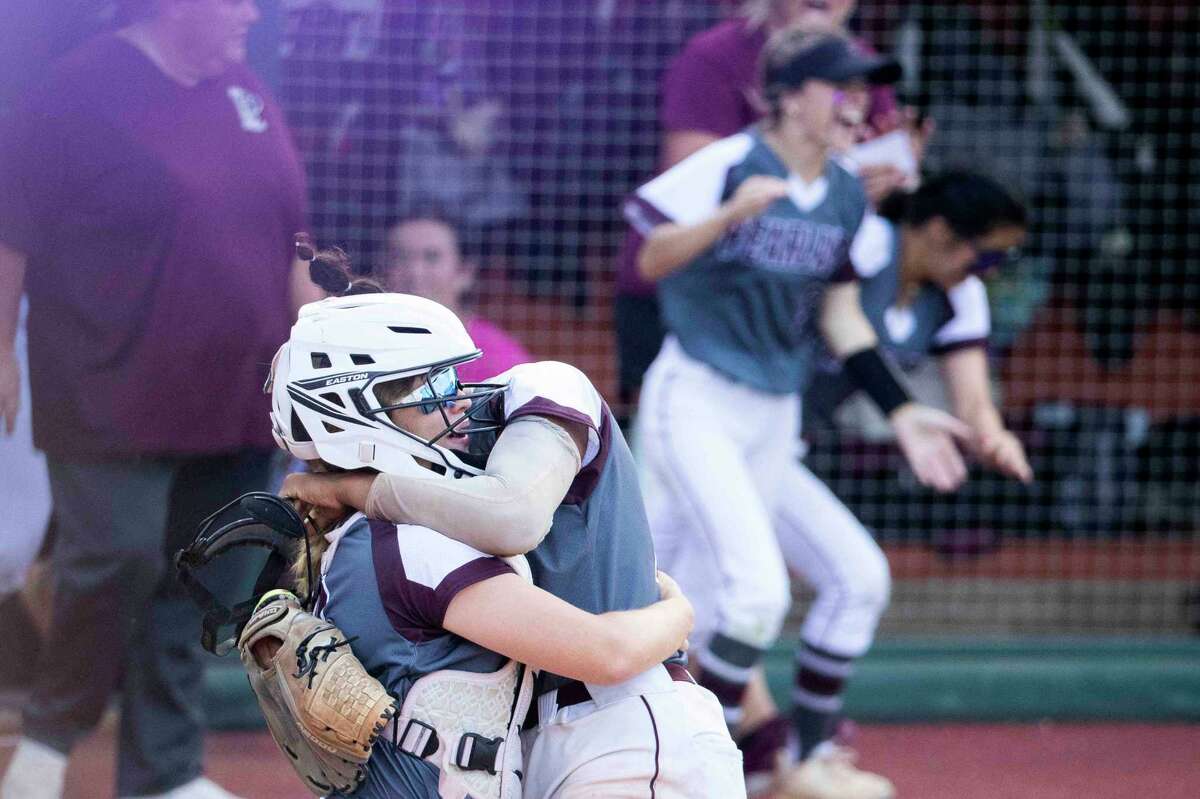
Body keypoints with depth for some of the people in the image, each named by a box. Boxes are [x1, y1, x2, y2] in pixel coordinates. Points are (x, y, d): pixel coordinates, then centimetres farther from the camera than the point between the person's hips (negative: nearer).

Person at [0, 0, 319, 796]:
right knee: (117, 565, -12)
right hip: (113, 396, -6)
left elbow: (283, 237, 17)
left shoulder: (246, 95, 9)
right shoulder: (83, 93, -10)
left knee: (186, 588, 9)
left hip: (227, 398, 6)